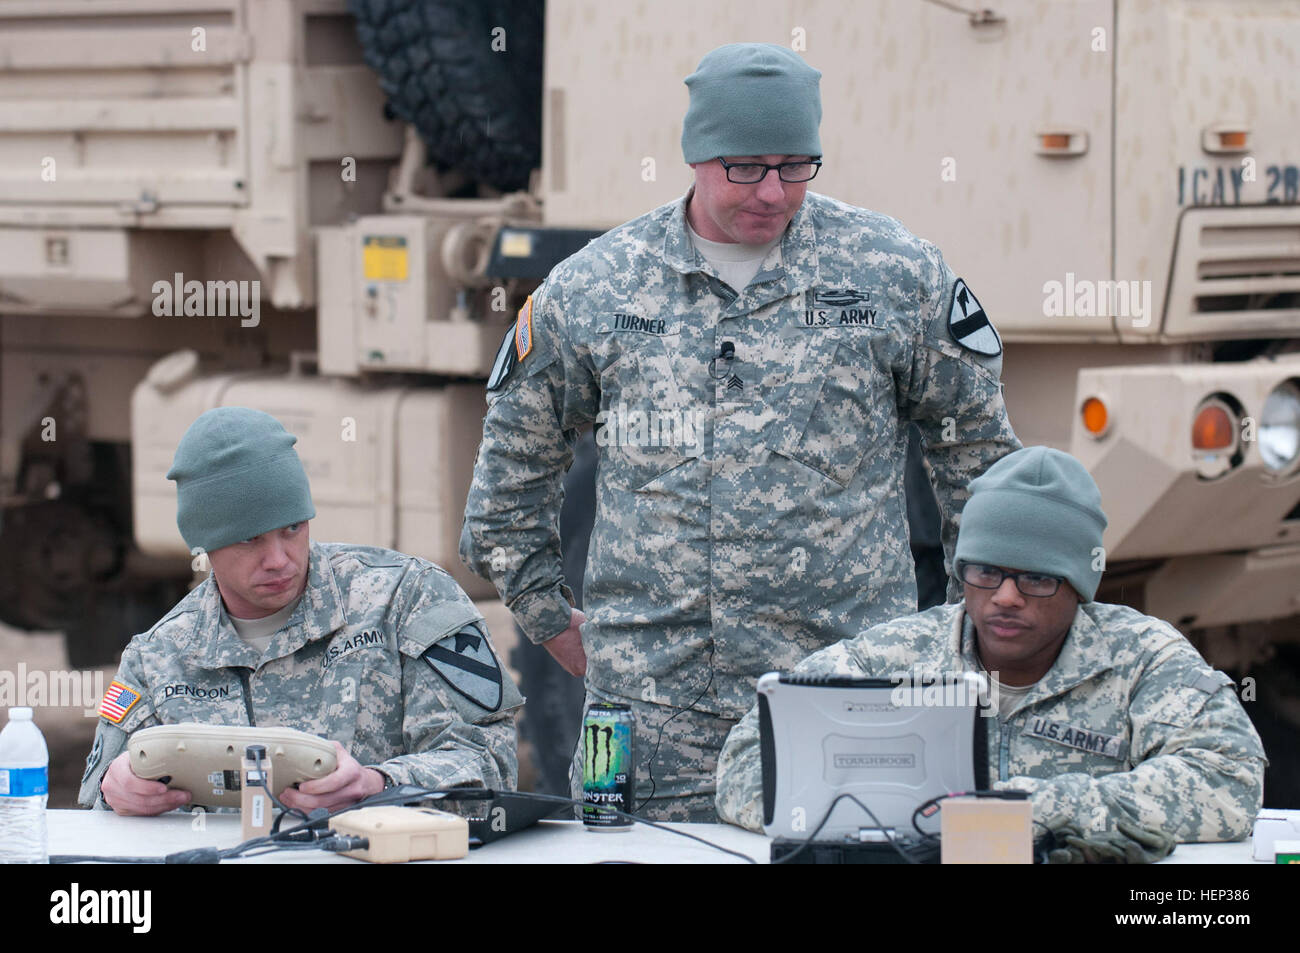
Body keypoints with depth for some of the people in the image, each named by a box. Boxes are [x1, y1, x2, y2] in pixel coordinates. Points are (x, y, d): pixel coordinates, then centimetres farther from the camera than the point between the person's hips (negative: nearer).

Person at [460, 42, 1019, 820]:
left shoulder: (895, 274, 3)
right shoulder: (592, 287, 6)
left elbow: (977, 437, 14)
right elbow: (516, 456, 17)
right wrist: (549, 616, 16)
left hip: (846, 696, -1)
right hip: (648, 698, 1)